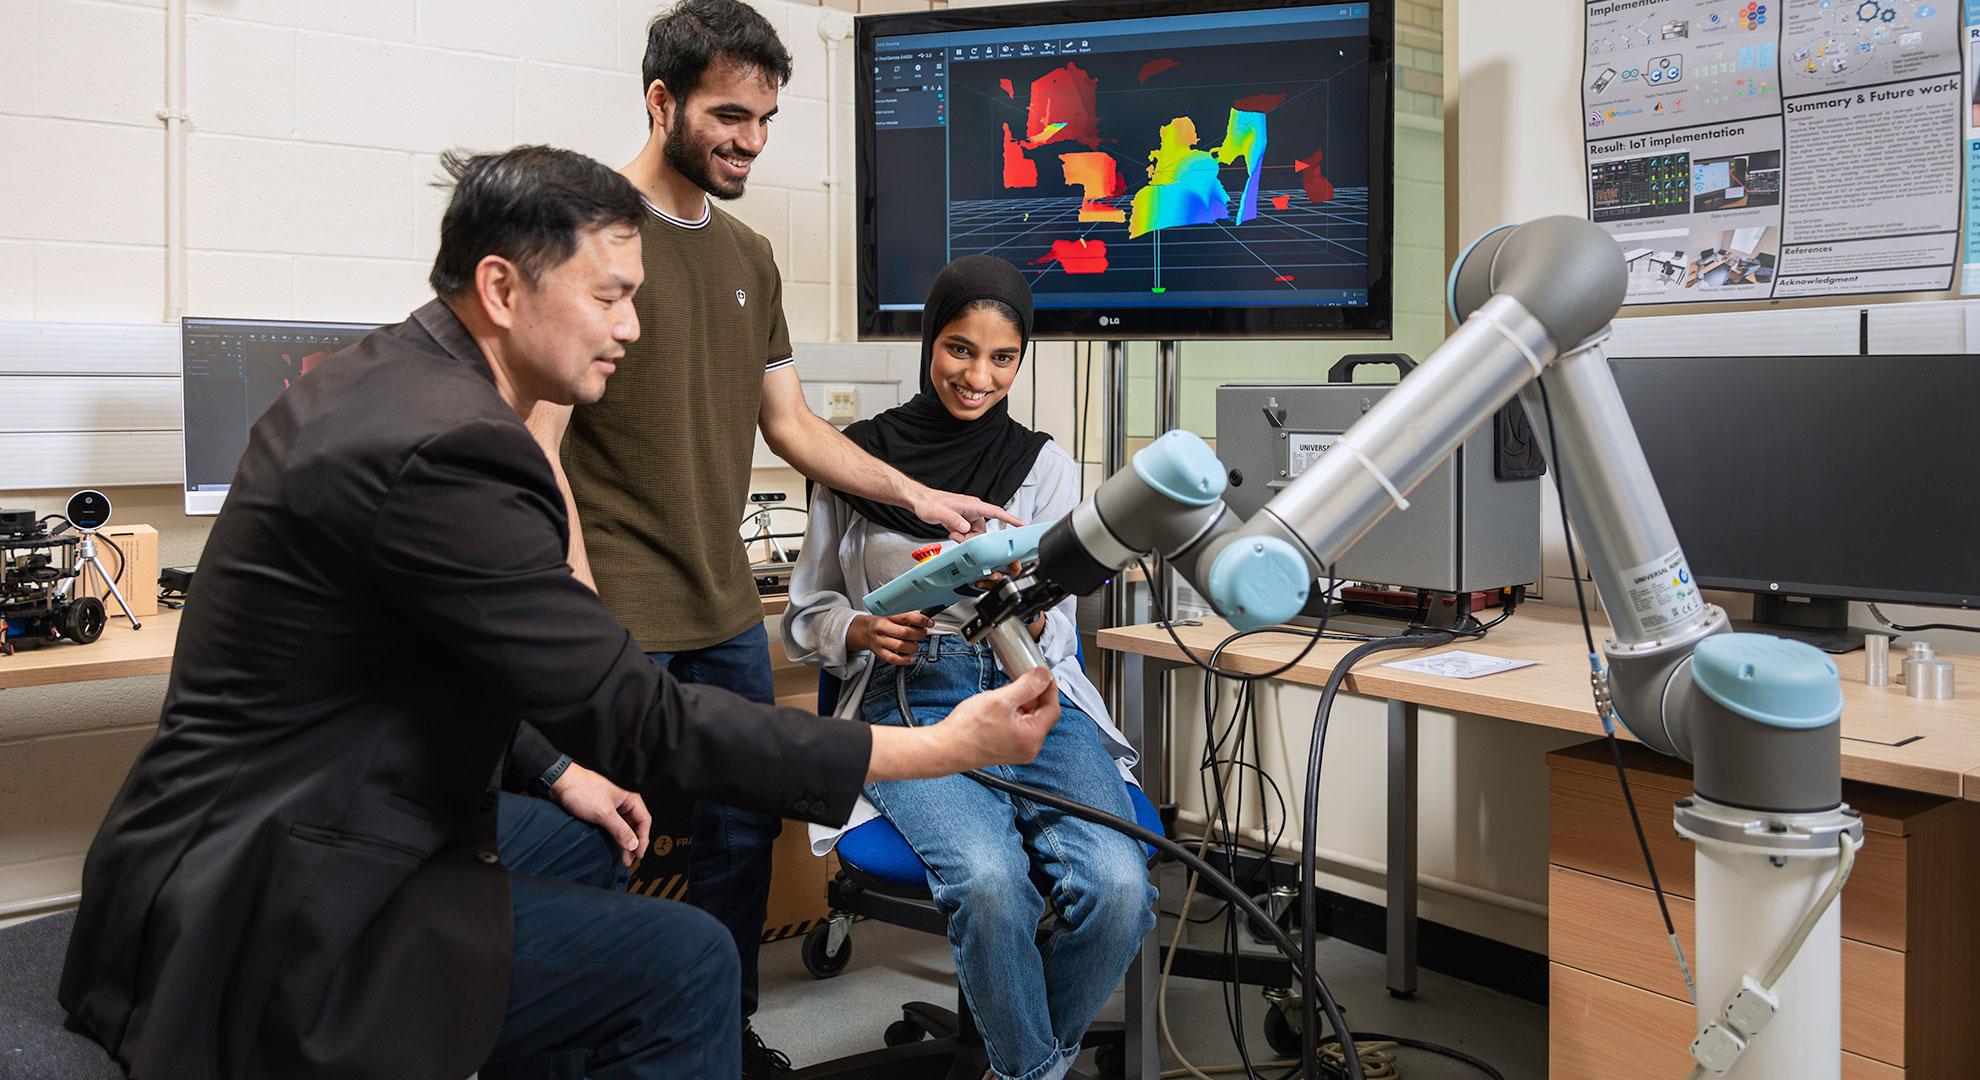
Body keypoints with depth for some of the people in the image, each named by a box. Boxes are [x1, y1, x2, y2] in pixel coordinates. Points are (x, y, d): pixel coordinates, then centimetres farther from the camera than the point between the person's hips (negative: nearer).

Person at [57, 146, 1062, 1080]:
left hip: (232, 834, 11)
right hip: (255, 922, -11)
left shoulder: (370, 377, 4)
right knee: (684, 961, -9)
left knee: (581, 843, 25)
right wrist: (942, 749, -23)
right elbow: (638, 719, -26)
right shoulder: (445, 448, -27)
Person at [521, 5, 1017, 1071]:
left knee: (744, 830, 14)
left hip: (726, 610, 7)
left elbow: (790, 423, 17)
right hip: (616, 621, -7)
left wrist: (915, 494, 6)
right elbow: (538, 441, -13)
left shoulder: (749, 258, 13)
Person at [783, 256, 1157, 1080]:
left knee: (1119, 884, -26)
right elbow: (806, 616, 13)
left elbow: (1058, 636, 4)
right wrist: (859, 631, -9)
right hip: (913, 710, -1)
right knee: (989, 880, -31)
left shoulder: (1045, 465, 8)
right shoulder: (857, 459, 5)